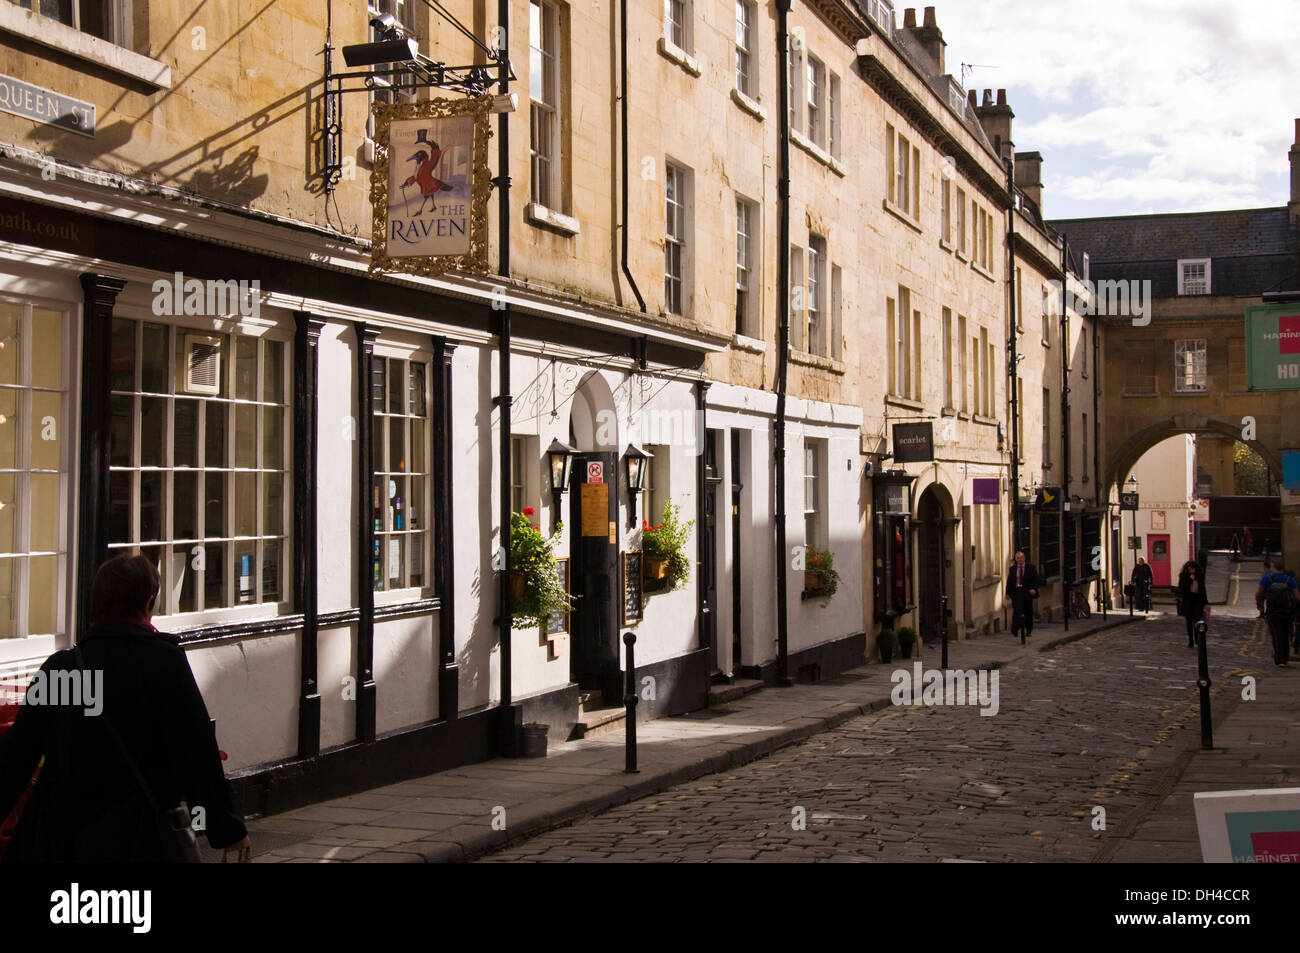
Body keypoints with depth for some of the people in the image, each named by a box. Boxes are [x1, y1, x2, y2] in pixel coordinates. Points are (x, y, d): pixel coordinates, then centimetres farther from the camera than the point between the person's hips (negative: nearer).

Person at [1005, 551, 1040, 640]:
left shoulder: (1030, 567, 3)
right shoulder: (1012, 569, 7)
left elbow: (1036, 579, 2)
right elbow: (1009, 581, 10)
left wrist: (1034, 589, -13)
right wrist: (1008, 592, 3)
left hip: (1027, 592, 0)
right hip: (1016, 592, 0)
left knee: (1028, 612, 8)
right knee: (1017, 610, -16)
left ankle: (1028, 631, 19)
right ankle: (1015, 629, -18)